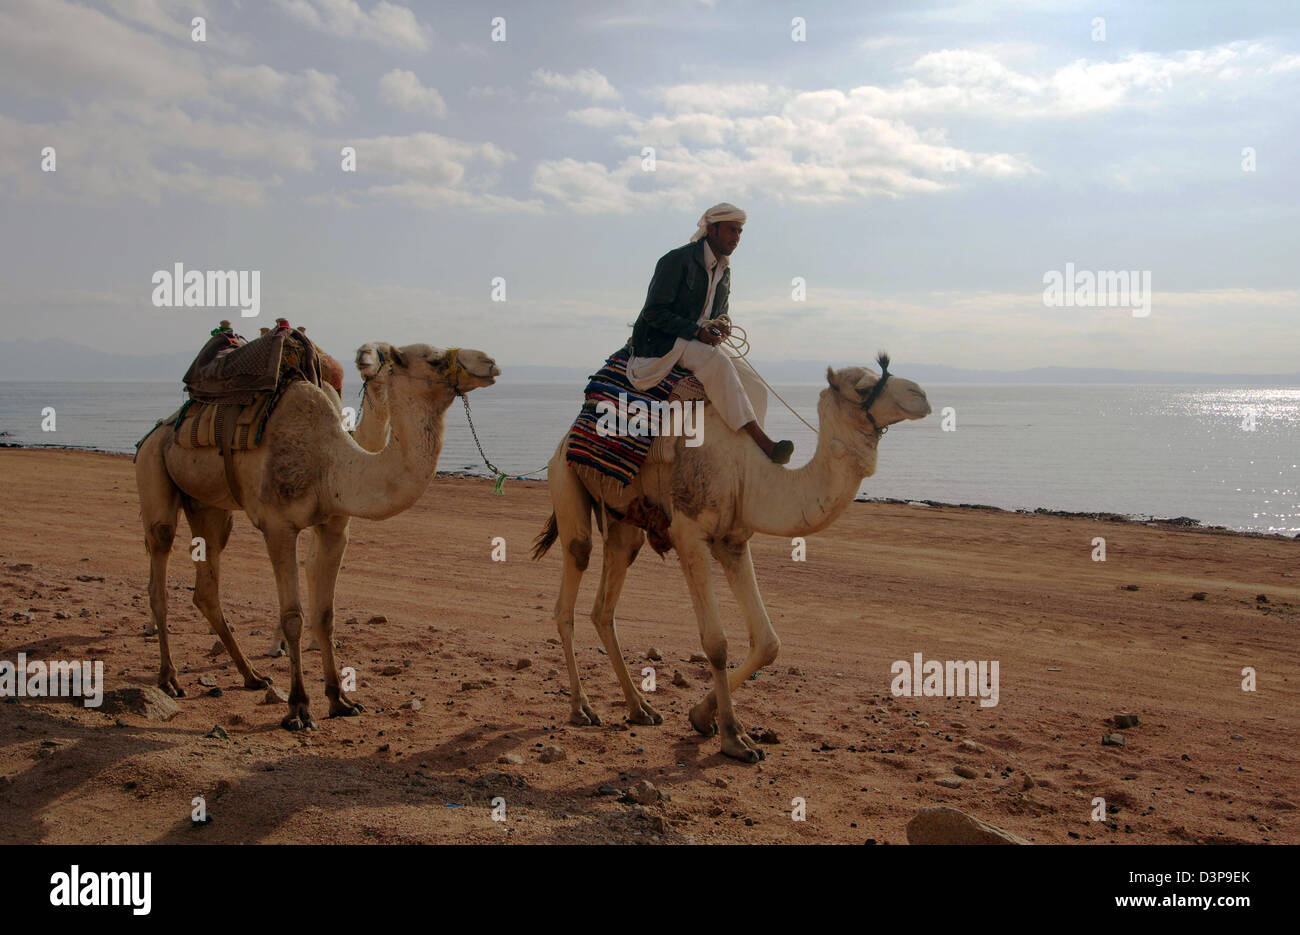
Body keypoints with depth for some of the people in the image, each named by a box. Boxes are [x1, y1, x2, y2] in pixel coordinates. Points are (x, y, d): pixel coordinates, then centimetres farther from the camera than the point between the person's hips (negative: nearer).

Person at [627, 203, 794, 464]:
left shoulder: (724, 270, 14)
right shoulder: (677, 260, -11)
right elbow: (653, 312, -14)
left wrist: (721, 326, -1)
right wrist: (696, 331, -21)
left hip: (699, 343, 8)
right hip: (661, 343, -8)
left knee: (755, 389, -9)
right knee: (717, 362, -34)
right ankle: (762, 441, -37)